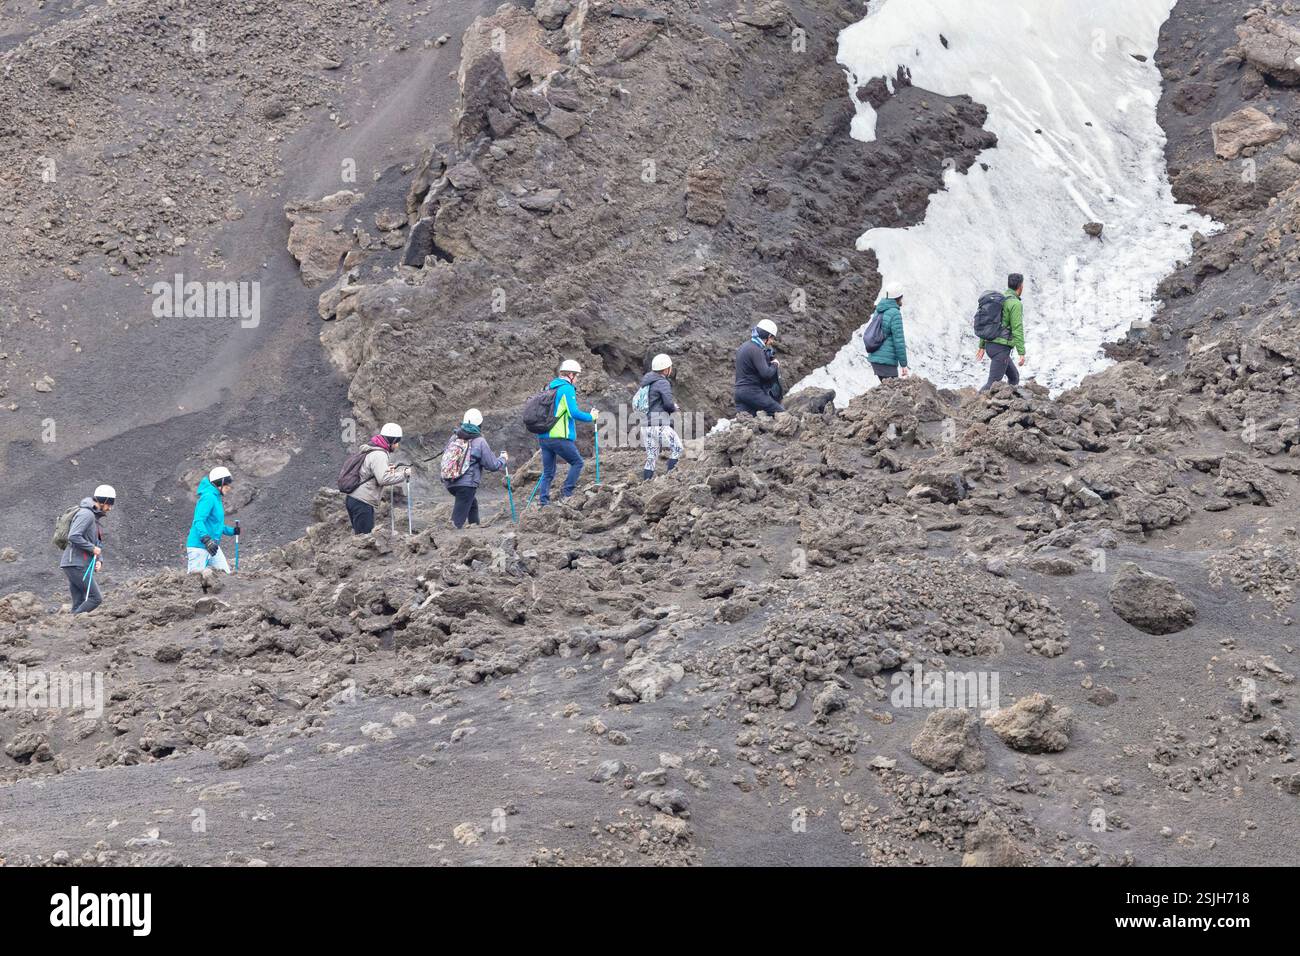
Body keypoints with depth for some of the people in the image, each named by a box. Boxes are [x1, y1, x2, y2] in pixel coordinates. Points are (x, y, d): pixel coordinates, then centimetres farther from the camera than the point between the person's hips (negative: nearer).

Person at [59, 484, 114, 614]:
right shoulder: (86, 514, -11)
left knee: (79, 605, 6)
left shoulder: (94, 517, 21)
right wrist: (92, 548, -15)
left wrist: (99, 561, 8)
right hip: (75, 564, -10)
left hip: (80, 565, 10)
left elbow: (96, 544, 26)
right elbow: (73, 536, -23)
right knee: (96, 598, -13)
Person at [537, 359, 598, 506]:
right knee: (577, 462, 7)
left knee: (548, 472, 10)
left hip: (543, 437, 8)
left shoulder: (549, 388, 16)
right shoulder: (567, 389, -8)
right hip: (559, 437, -8)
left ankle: (543, 501, 1)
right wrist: (591, 417, -1)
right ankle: (566, 493, -1)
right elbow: (574, 413, -15)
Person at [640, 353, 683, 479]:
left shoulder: (646, 382, 17)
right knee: (676, 448, 4)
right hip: (659, 424, -8)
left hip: (646, 425, 8)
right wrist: (674, 407, 5)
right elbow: (668, 403, -20)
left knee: (651, 458, 10)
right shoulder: (663, 383, -10)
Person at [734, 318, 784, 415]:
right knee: (781, 413, -7)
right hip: (752, 392, -9)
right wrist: (775, 365, -1)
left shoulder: (744, 347, 16)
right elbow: (766, 373, -21)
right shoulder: (756, 350, -14)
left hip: (739, 391, 9)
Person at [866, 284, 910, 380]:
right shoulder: (895, 314, -14)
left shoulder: (879, 311, 12)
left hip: (874, 358, 9)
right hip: (887, 361, -9)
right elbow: (899, 341, -17)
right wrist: (904, 364, -12)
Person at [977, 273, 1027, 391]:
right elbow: (1017, 329, -18)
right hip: (1002, 347, -9)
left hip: (990, 345, 9)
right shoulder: (1015, 304, -12)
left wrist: (982, 346, 20)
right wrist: (1022, 353, -17)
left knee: (1014, 377, 20)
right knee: (993, 383, -11)